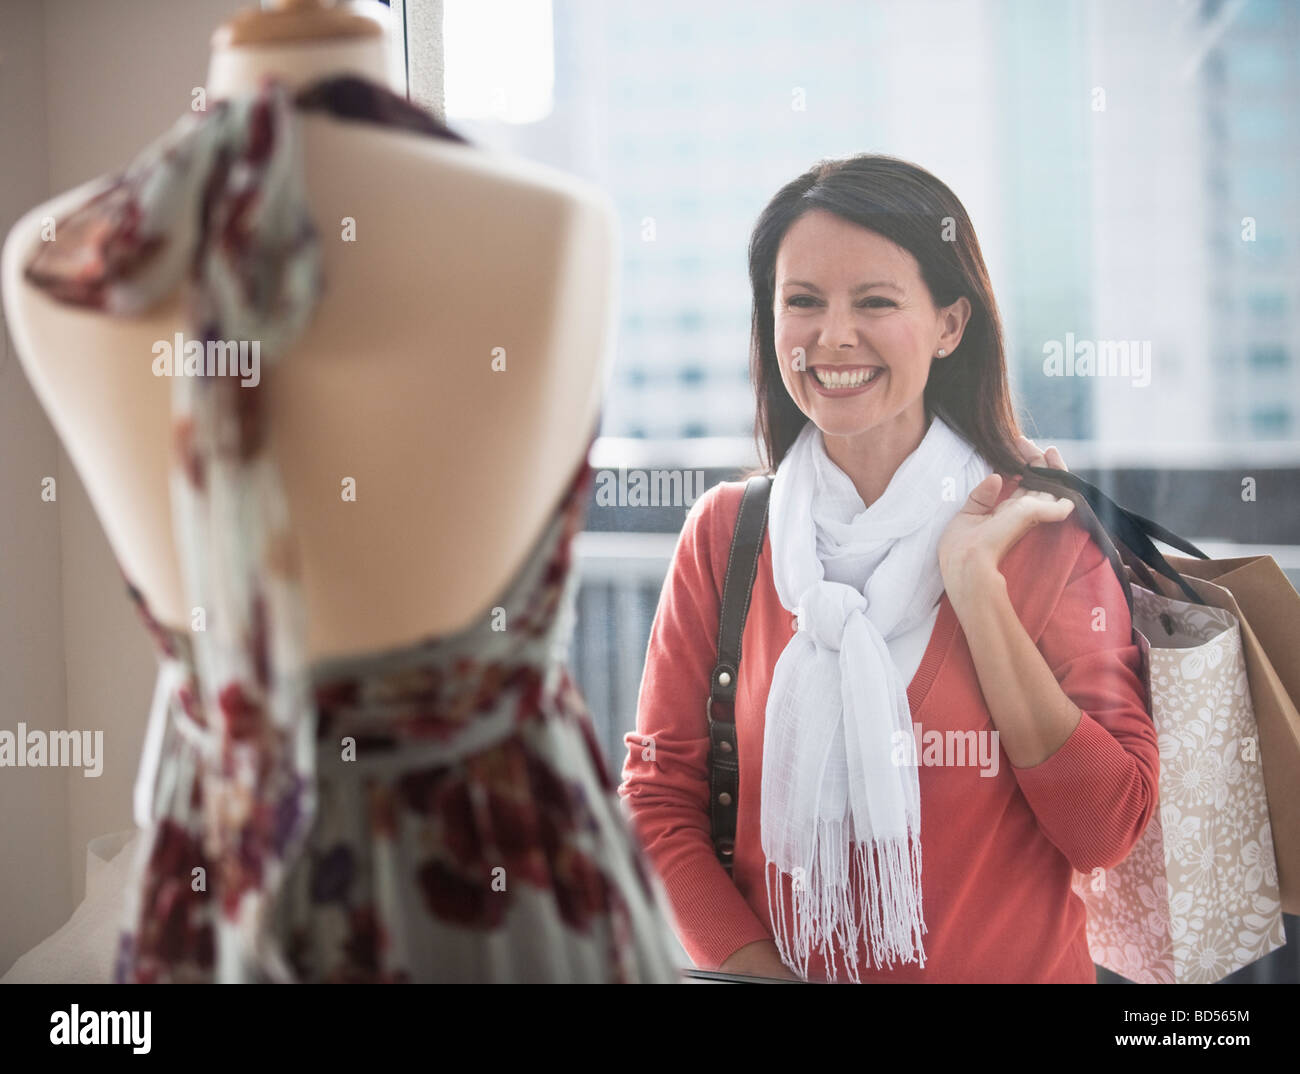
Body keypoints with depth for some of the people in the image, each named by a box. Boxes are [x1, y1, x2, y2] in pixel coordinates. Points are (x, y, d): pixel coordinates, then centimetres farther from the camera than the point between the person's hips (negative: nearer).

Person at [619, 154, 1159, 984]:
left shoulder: (1047, 534, -3)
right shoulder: (725, 533, 1)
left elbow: (1107, 833, -9)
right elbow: (659, 798, 2)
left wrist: (975, 583, -13)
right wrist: (753, 965, -12)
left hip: (1014, 967, -1)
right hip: (772, 967, 1)